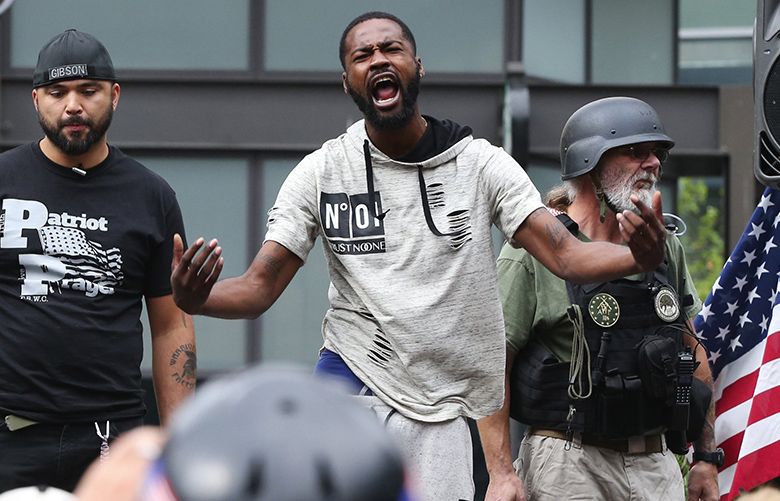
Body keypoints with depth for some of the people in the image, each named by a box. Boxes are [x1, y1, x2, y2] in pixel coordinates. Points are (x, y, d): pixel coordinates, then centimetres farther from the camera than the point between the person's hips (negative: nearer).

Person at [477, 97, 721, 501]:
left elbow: (694, 354, 17)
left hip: (656, 466, 5)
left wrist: (707, 458, 13)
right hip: (569, 465, -5)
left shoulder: (666, 247, 11)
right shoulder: (533, 253, -7)